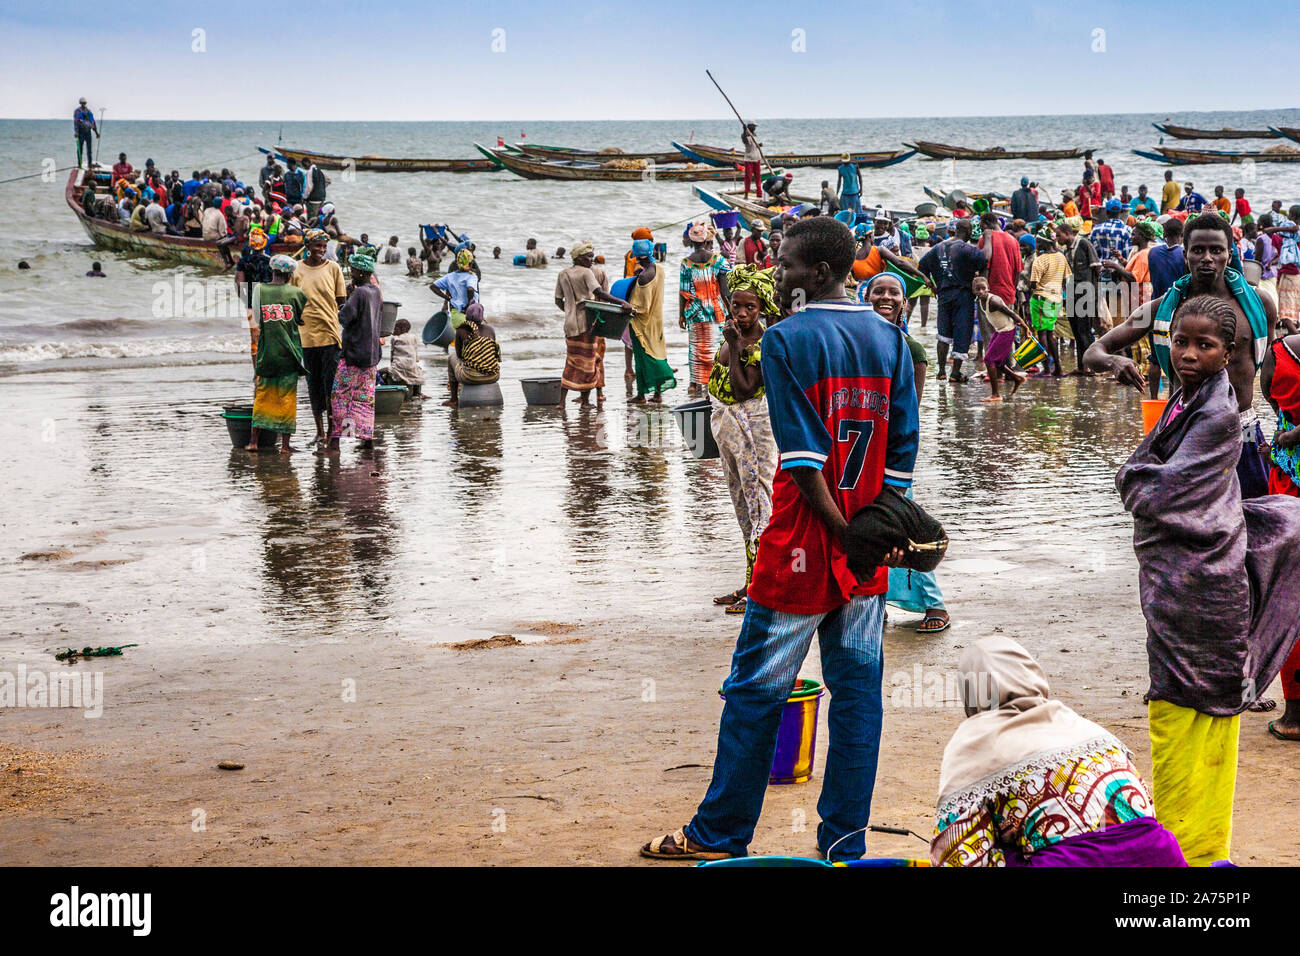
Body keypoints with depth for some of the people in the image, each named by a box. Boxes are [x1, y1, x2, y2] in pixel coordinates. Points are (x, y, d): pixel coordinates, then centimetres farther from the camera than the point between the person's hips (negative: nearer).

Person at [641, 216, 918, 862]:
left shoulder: (785, 341, -10)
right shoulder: (890, 340, 6)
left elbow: (805, 454, -16)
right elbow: (902, 451, 2)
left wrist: (845, 532, -13)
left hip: (801, 548, -5)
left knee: (756, 689, 5)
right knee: (857, 690, 8)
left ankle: (721, 834, 15)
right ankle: (845, 844, 13)